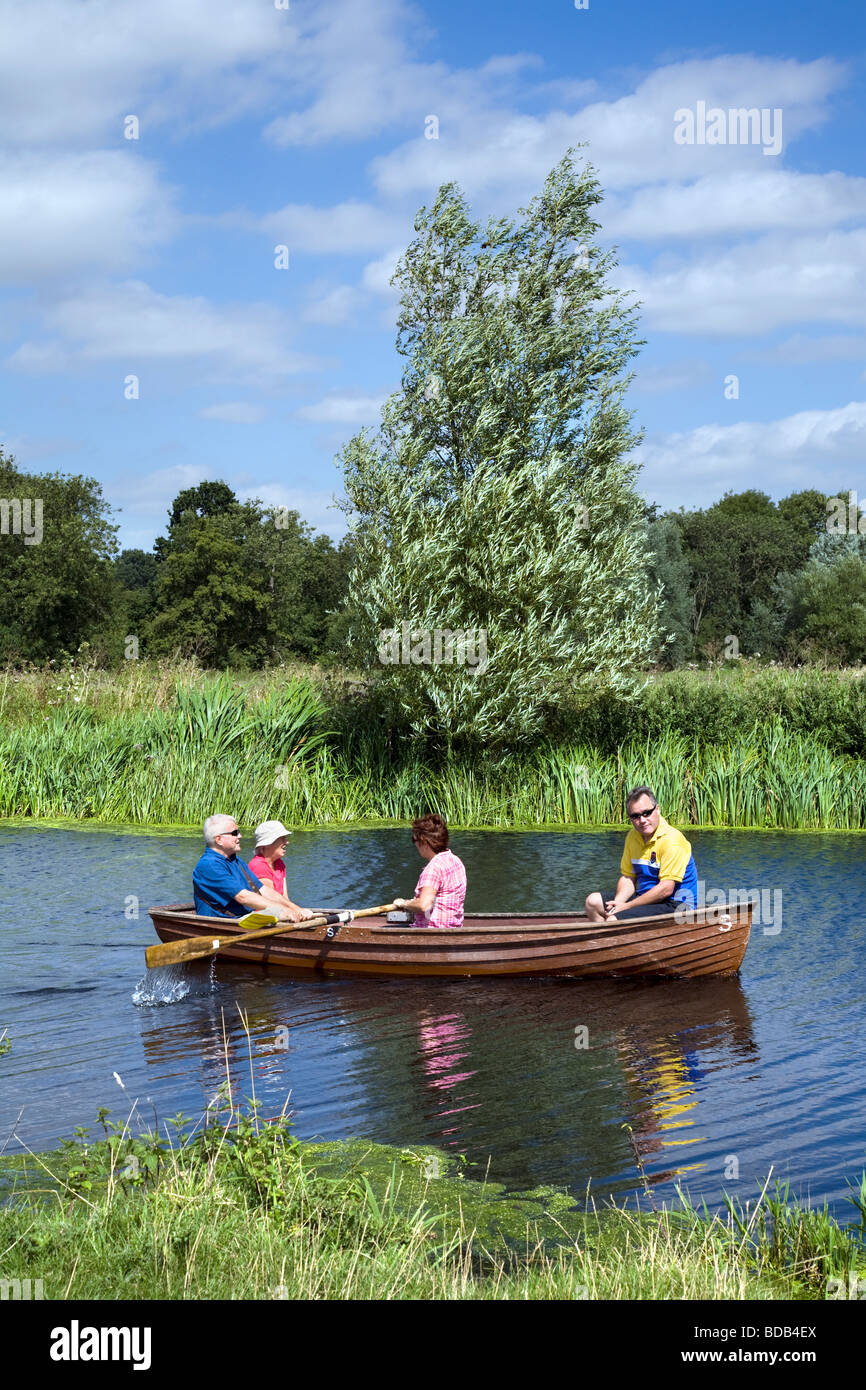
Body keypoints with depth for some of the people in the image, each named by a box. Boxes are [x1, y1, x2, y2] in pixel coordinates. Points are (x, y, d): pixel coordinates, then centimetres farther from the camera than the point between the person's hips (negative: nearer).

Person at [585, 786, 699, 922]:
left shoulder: (671, 840, -20)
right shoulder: (632, 837, 6)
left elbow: (666, 889, -23)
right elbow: (628, 877, 11)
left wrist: (626, 906, -19)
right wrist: (618, 903, -10)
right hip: (646, 897, 9)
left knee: (613, 920, -25)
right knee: (593, 902, 6)